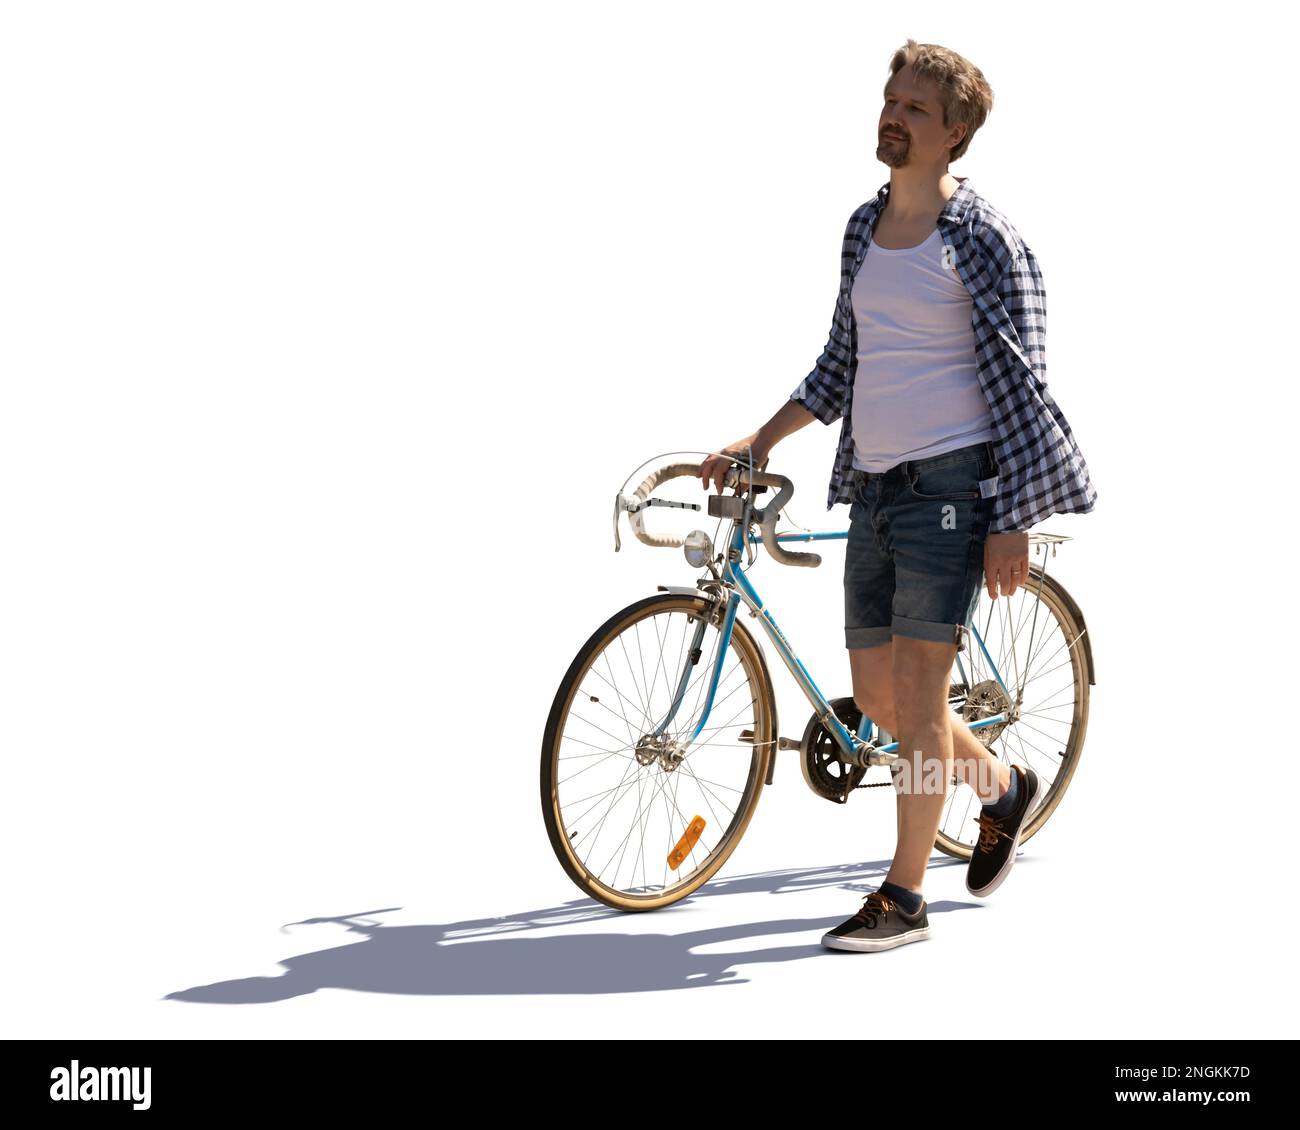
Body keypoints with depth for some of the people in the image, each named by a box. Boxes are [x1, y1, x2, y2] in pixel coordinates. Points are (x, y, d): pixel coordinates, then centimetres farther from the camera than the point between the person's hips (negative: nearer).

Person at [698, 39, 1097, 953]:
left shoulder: (983, 239, -8)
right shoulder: (866, 227, 13)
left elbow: (1020, 380, -11)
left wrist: (1012, 523, -16)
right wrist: (758, 443, 15)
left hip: (949, 484, -7)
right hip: (873, 488, 7)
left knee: (917, 688, -8)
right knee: (876, 694, 11)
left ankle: (903, 898, 0)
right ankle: (1004, 786, 36)